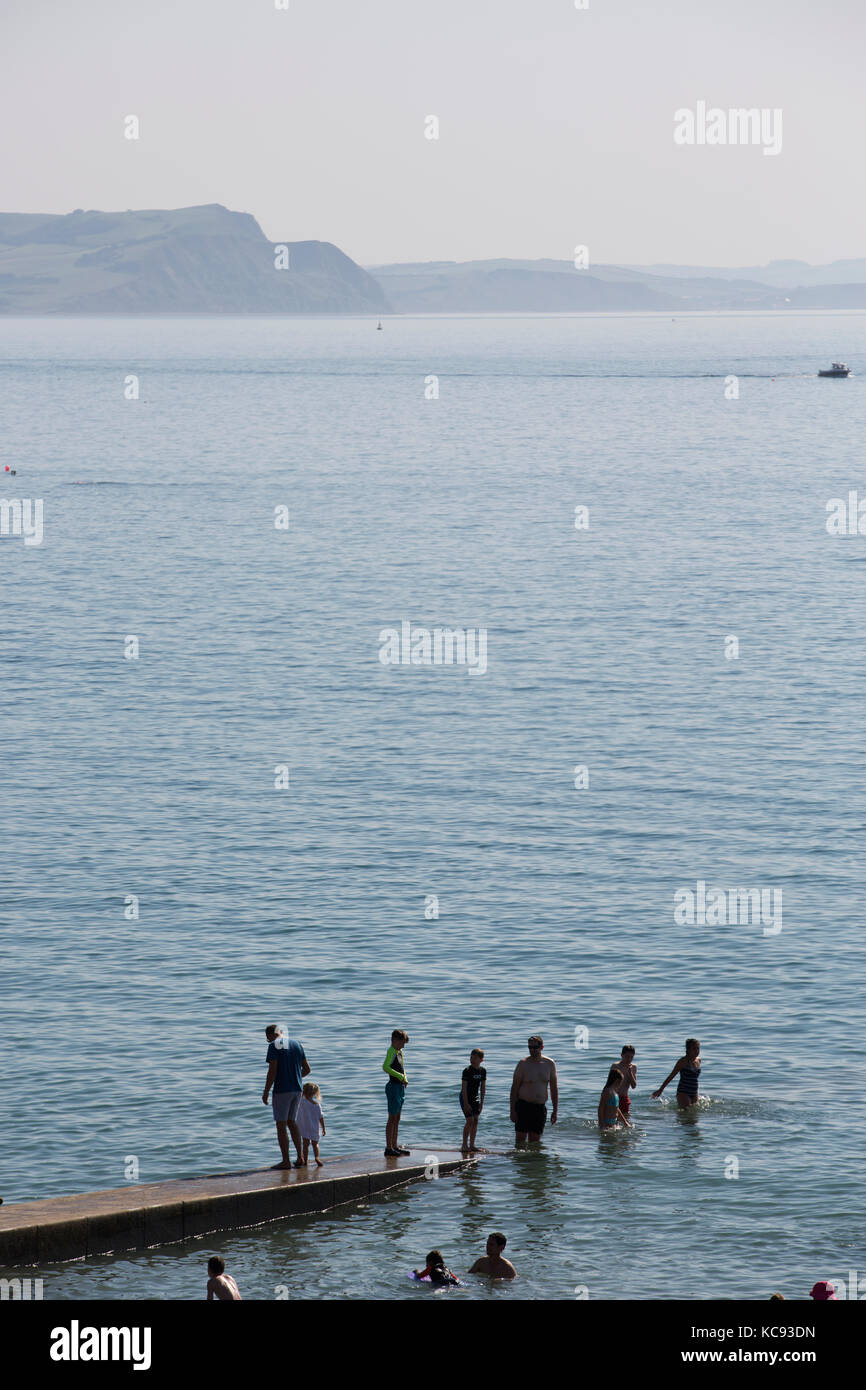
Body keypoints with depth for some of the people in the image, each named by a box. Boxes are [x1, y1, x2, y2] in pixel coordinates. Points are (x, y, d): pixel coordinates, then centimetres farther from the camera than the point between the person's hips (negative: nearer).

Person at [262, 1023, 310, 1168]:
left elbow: (272, 1071, -16)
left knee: (281, 1125, 0)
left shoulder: (274, 1046, -10)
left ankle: (286, 1161, -1)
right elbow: (307, 1069, 13)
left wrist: (266, 1092, -9)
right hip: (297, 1089, 7)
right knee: (291, 1121, 19)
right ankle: (300, 1158, 14)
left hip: (282, 1090, -7)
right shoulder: (296, 1044, 11)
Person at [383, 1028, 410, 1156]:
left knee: (397, 1119, 14)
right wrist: (400, 1076, -28)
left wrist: (405, 1078, 6)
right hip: (393, 1087, -9)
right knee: (392, 1118, -6)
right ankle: (389, 1148, -4)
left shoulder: (399, 1052, 13)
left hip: (400, 1087, 9)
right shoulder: (391, 1051, -15)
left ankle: (395, 1146, 21)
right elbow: (385, 1067, -30)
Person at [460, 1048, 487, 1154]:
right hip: (465, 1097, -6)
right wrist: (466, 1103, -20)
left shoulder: (483, 1071, 0)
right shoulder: (467, 1071, -17)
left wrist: (481, 1102, 5)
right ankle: (464, 1146, -6)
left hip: (475, 1098, 6)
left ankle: (471, 1146, 13)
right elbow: (463, 1087, -17)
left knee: (475, 1121, 6)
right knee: (469, 1121, -11)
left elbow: (483, 1087, 7)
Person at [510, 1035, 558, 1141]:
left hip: (540, 1108, 3)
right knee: (520, 1141, -7)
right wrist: (512, 1110, -8)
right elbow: (514, 1088, -3)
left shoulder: (550, 1064, 4)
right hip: (523, 1106, -3)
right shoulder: (523, 1064, -5)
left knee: (534, 1142, 5)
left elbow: (554, 1088, 10)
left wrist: (555, 1110, 5)